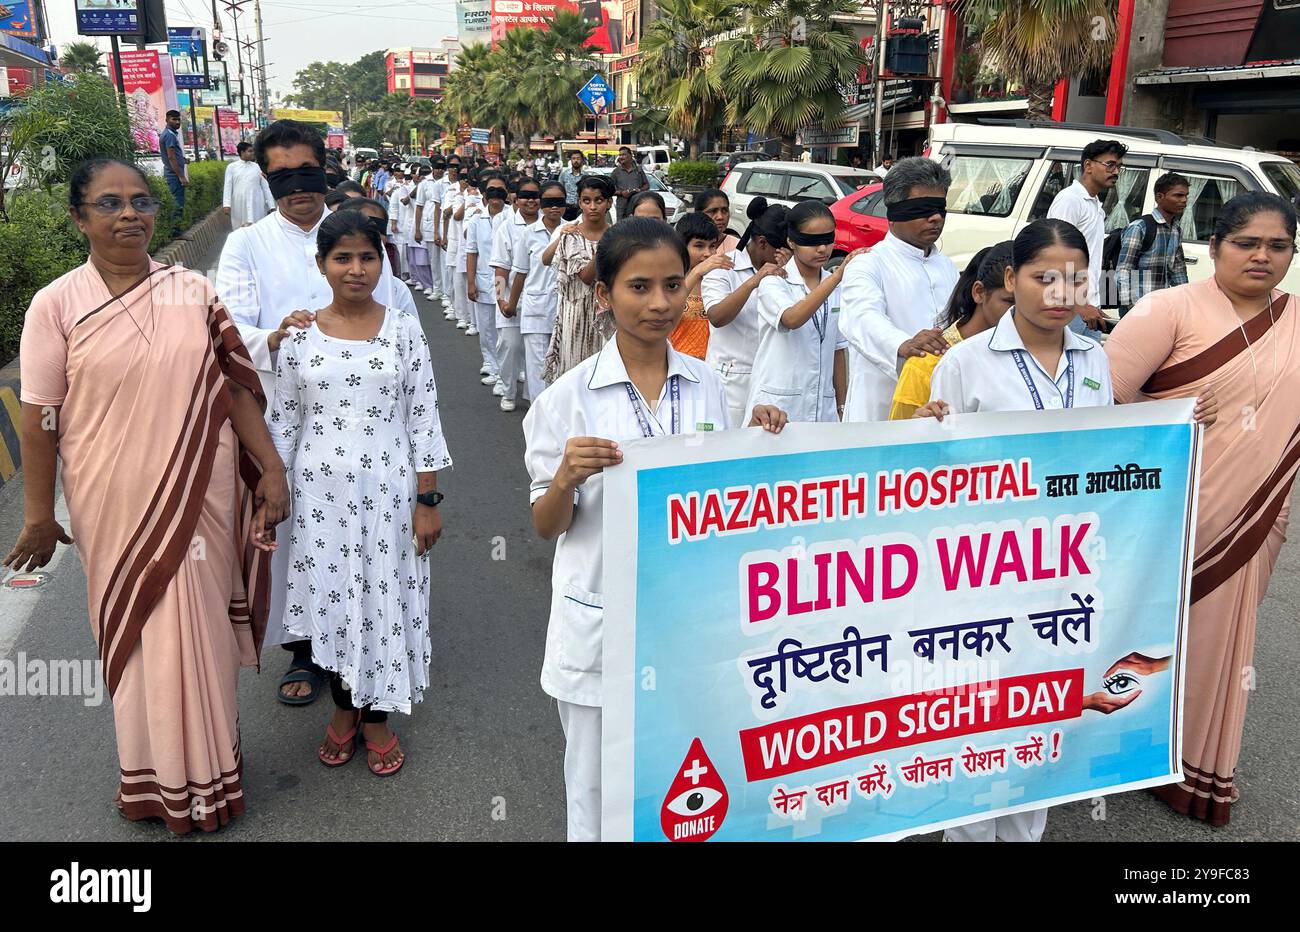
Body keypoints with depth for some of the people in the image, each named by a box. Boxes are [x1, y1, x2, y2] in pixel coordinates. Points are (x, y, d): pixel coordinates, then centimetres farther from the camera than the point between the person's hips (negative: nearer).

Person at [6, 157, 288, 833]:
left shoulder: (193, 291, 1)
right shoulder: (57, 304, -6)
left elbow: (235, 387, 3)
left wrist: (271, 468, -1)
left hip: (200, 495, 2)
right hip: (116, 503, -1)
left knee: (201, 628, 12)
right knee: (135, 632, 11)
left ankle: (206, 772, 34)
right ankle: (156, 777, 32)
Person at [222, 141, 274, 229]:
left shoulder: (257, 167, 9)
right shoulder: (231, 167, 6)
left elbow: (265, 187, 8)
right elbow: (228, 186, 2)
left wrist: (271, 206, 3)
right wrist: (226, 205, -10)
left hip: (256, 205, 1)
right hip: (239, 206, 0)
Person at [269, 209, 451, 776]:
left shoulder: (404, 331, -3)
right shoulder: (300, 336, 1)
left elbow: (423, 420, -3)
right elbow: (283, 422, 6)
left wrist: (427, 500, -5)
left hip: (388, 490, -1)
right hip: (321, 491, 2)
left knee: (384, 599, 6)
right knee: (330, 598, 11)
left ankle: (375, 716, 26)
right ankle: (343, 706, 32)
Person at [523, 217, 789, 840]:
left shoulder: (706, 385, 1)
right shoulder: (570, 397, -10)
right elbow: (547, 527, -5)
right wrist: (567, 478, -25)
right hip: (603, 621, -3)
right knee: (599, 797, 12)